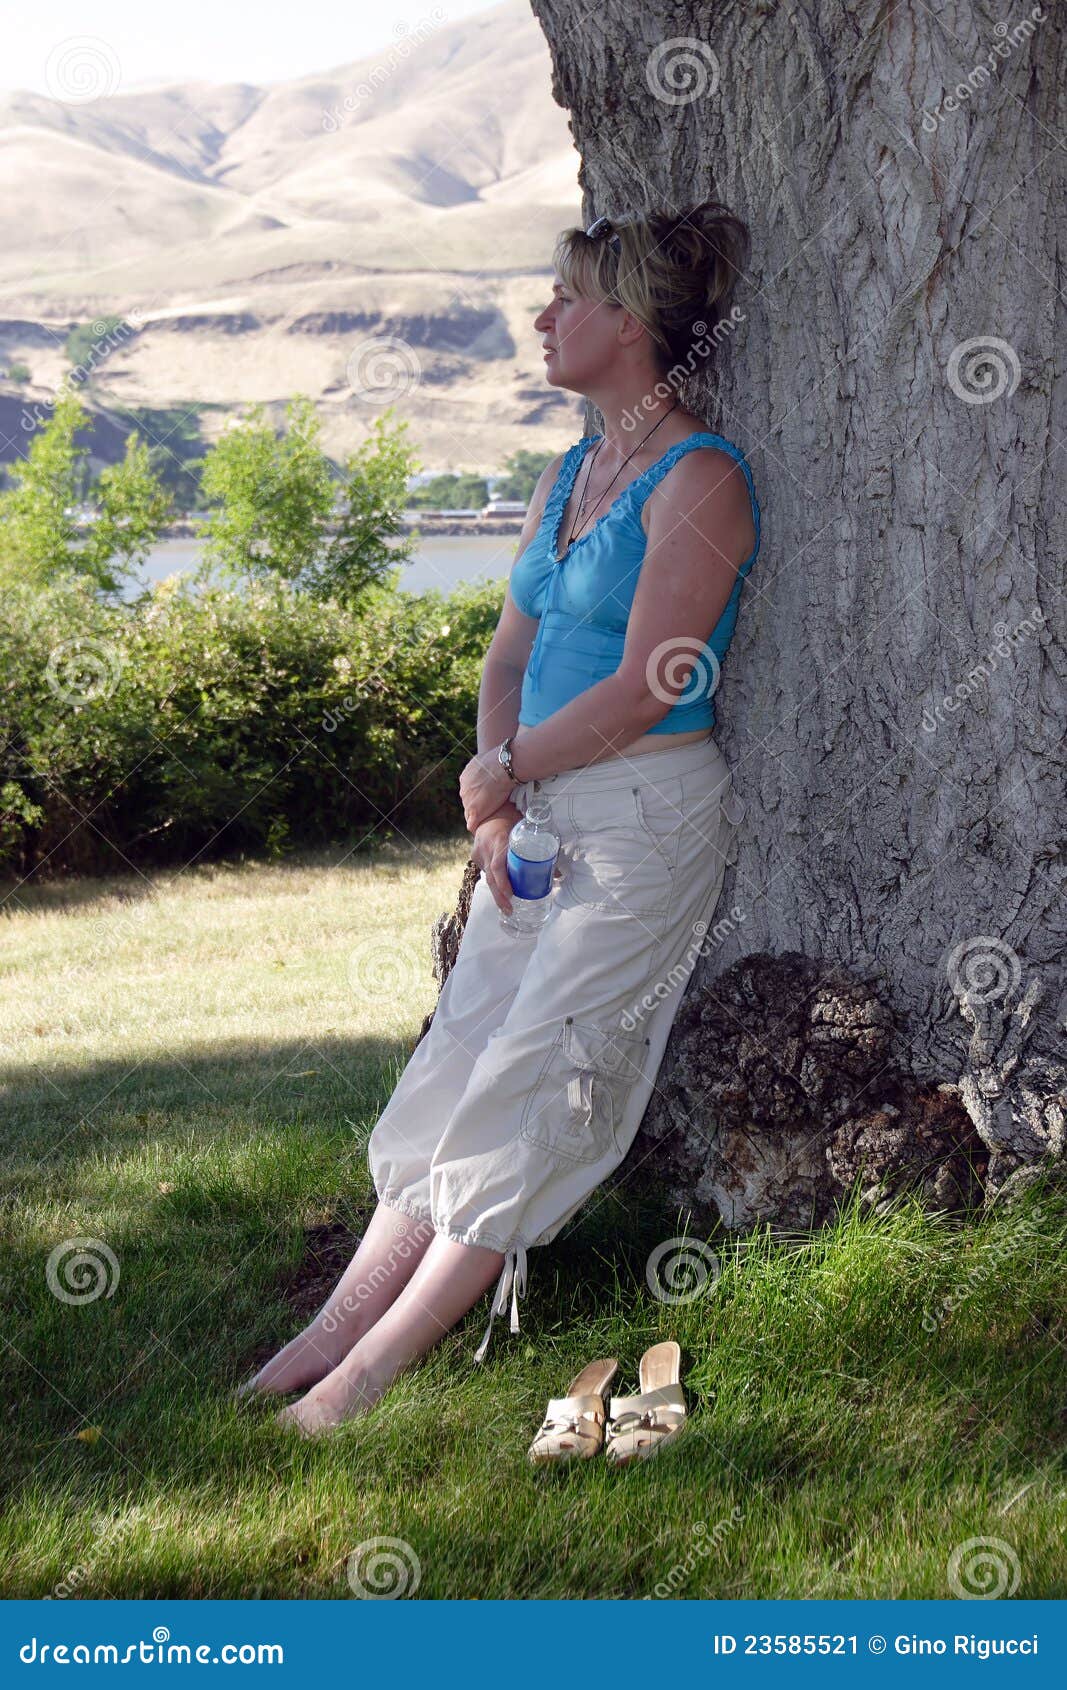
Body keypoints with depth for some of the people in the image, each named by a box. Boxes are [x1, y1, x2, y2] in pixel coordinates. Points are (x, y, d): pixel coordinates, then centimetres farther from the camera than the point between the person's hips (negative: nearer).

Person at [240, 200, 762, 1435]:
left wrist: (506, 768, -6)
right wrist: (494, 801, -2)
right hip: (543, 815, 8)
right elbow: (511, 653, 15)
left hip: (647, 815, -8)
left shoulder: (697, 482, -11)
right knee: (460, 1056, 2)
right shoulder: (565, 477, 15)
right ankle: (340, 1324, 0)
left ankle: (371, 1371, -12)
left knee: (532, 1081, -10)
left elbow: (644, 689, -16)